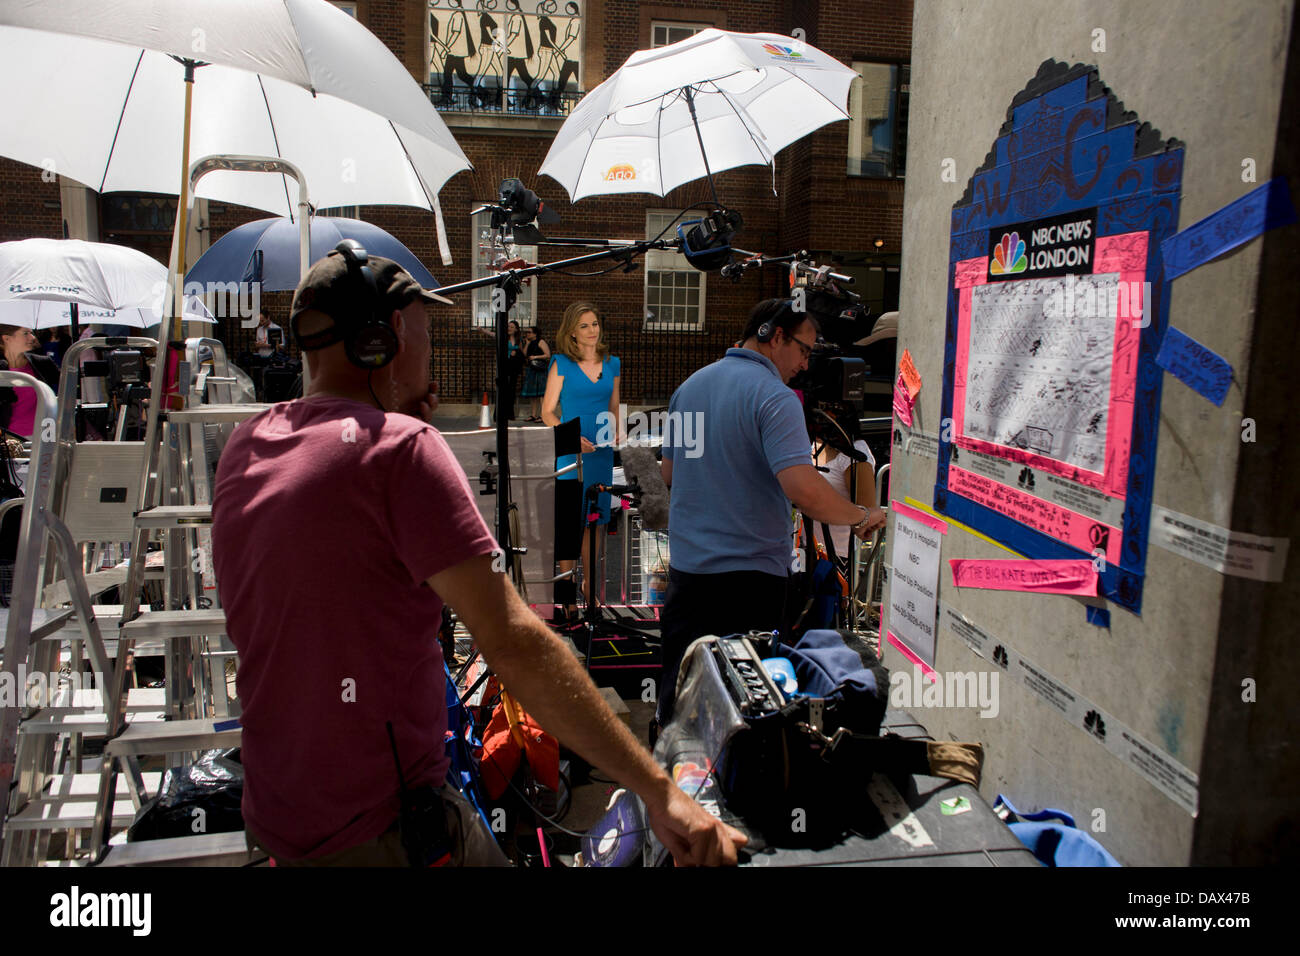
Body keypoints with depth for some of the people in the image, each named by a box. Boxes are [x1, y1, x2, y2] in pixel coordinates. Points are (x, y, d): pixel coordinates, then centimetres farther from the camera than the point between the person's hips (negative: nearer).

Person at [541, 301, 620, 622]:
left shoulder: (612, 364, 11)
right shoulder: (561, 364, -2)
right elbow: (548, 412, -2)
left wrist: (616, 433, 1)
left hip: (601, 452, 4)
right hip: (571, 452, -4)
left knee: (595, 521, 9)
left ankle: (590, 587, 21)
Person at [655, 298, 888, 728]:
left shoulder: (689, 386, 9)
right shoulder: (774, 396, -15)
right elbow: (804, 490, -27)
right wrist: (863, 517, -11)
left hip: (686, 565, 7)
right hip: (749, 572, -7)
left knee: (677, 691, 17)